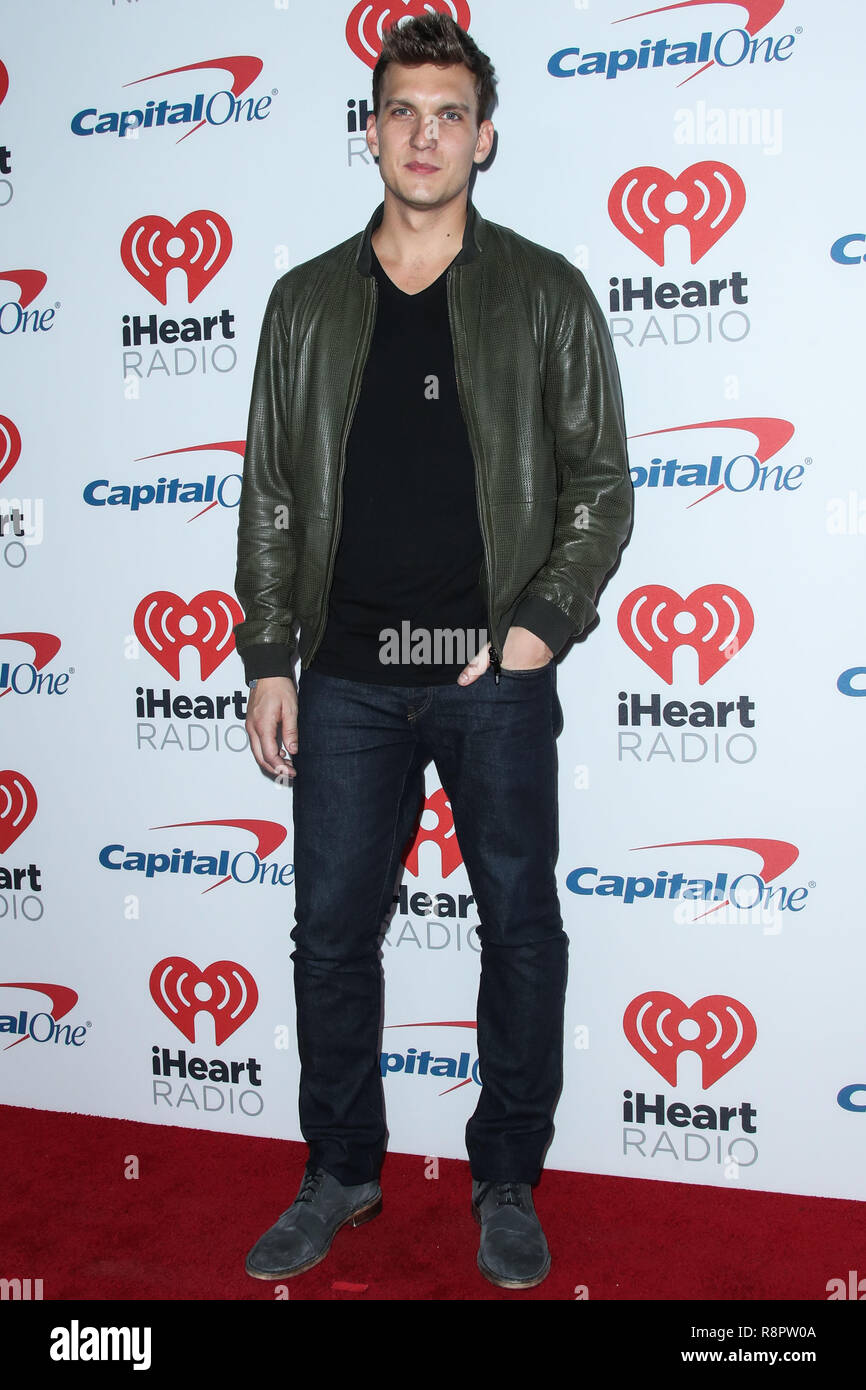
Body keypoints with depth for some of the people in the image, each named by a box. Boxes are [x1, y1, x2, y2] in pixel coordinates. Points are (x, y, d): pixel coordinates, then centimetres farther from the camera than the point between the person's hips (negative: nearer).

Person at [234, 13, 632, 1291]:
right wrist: (267, 662, 4)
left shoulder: (545, 294, 4)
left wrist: (544, 625, -9)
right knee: (332, 932, 7)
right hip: (348, 677, 2)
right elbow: (271, 498, 9)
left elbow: (600, 483, 3)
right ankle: (341, 1175, 26)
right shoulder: (308, 302, 10)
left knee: (521, 930, 6)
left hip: (496, 673, -1)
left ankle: (508, 1184, 25)